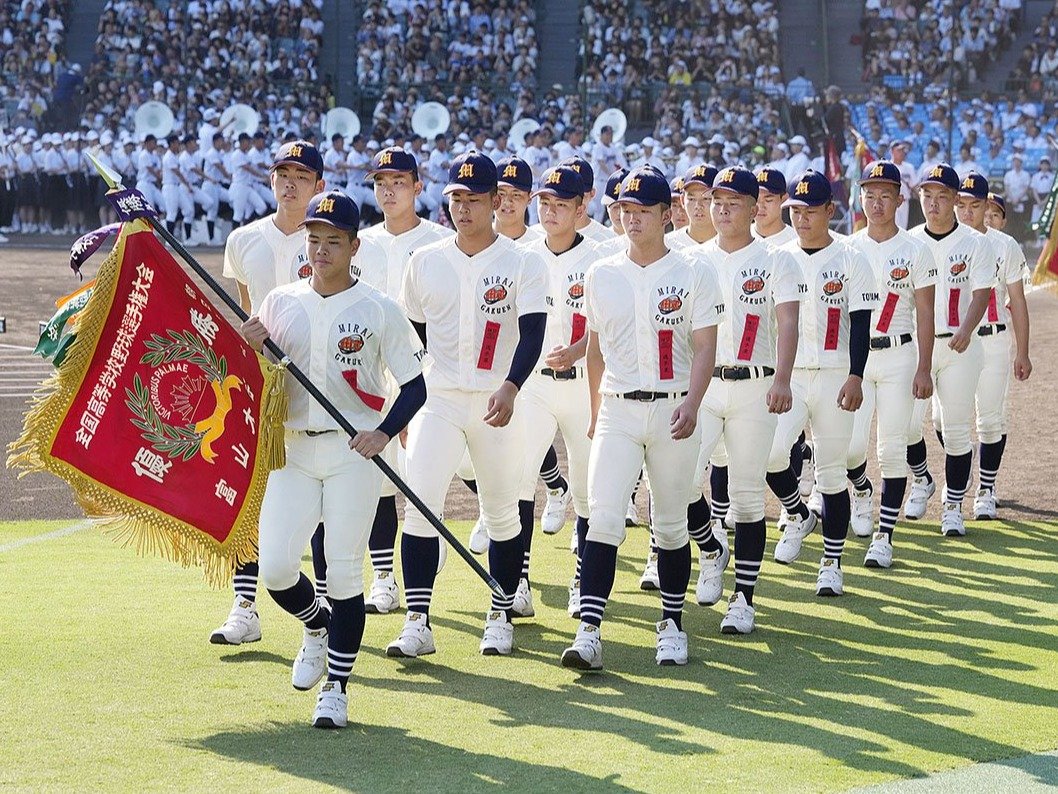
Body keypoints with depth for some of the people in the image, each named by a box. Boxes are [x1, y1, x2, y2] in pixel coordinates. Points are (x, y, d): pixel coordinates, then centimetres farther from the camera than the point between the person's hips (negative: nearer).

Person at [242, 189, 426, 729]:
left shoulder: (378, 310, -3)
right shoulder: (280, 303, 8)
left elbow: (414, 385, -1)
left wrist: (383, 433, -17)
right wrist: (252, 350, -9)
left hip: (353, 452, -3)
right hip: (293, 450, 3)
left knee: (344, 573, -4)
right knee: (275, 568, -5)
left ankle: (336, 688, 8)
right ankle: (316, 626, 27)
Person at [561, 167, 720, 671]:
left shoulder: (693, 276, 0)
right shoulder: (601, 275, 9)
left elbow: (704, 347, -5)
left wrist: (691, 403, -20)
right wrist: (595, 413, 17)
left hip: (671, 410, -1)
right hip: (617, 408, 1)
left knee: (671, 526, 7)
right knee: (603, 519, -12)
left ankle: (672, 625, 23)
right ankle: (588, 633, -18)